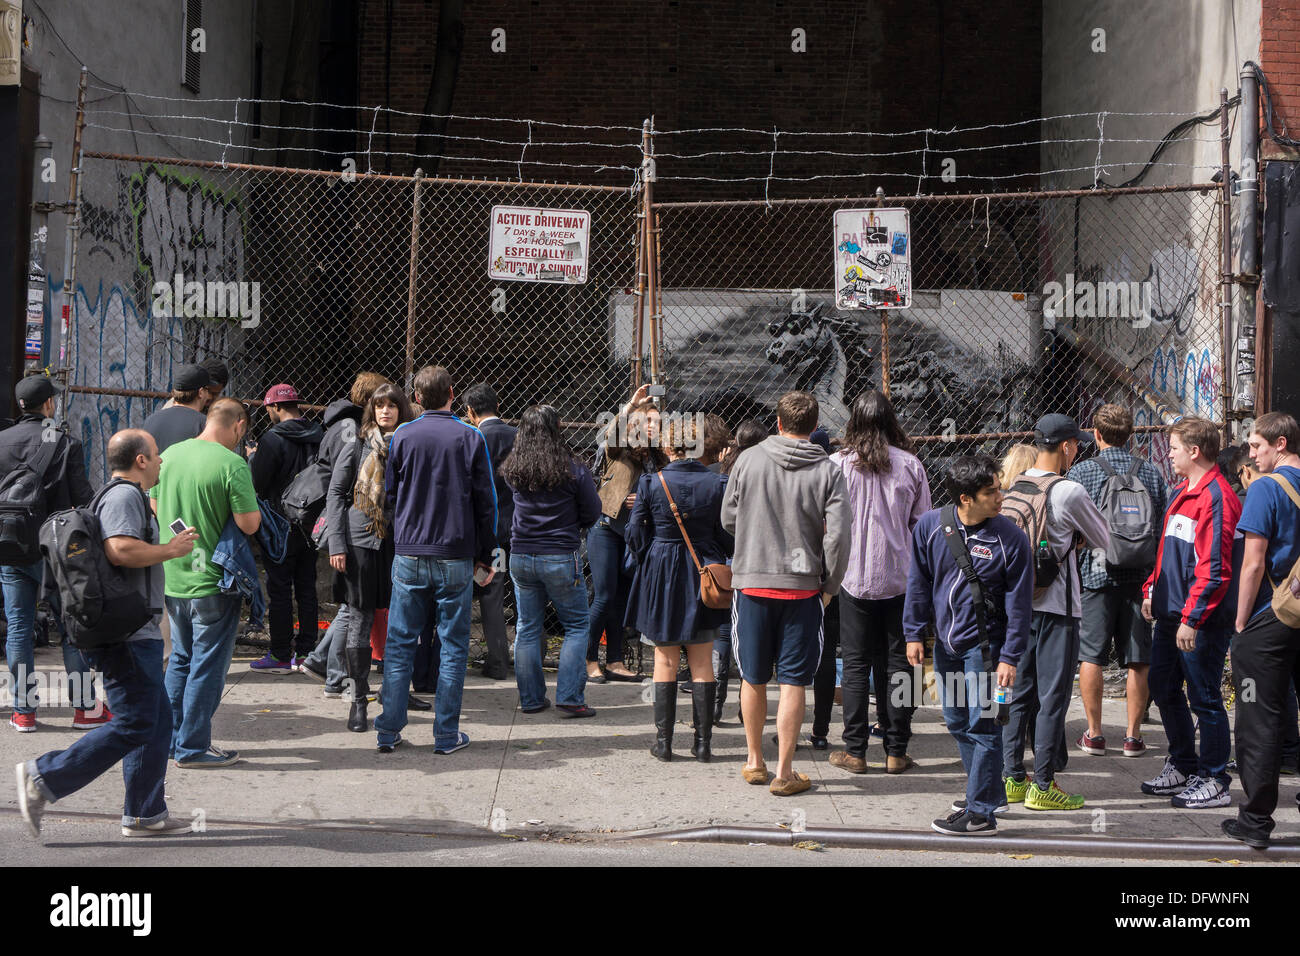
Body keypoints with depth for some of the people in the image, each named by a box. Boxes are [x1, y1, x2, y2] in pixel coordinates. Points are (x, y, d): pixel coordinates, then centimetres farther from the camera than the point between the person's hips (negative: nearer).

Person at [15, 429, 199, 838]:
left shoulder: (126, 495, 21)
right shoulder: (124, 496, -13)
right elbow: (120, 550, -28)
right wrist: (170, 550, -15)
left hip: (137, 632, 11)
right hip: (127, 634, -11)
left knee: (156, 720, 12)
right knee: (133, 724, -10)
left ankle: (145, 814, 15)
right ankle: (44, 778, -5)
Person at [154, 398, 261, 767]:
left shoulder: (170, 454, 4)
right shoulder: (232, 464, -17)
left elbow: (154, 508, 14)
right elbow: (249, 524, -18)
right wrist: (253, 504, 1)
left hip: (172, 577, 7)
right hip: (212, 583, -7)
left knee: (181, 659, 20)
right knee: (207, 665, 3)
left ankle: (172, 739, 26)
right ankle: (192, 747, 8)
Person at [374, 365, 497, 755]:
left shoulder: (402, 436, -1)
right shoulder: (471, 438, -3)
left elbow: (390, 494, 7)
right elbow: (486, 502, 0)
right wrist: (485, 558, 8)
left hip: (409, 555, 1)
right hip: (456, 558, -1)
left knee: (399, 644, 8)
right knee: (453, 646, 6)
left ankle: (389, 732, 7)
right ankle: (447, 734, 7)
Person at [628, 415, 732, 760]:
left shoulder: (650, 482, -9)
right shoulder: (716, 484, -6)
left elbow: (635, 532, -2)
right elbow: (726, 536, 0)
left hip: (661, 577, -1)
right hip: (702, 575, 1)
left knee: (665, 662, 8)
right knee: (702, 664, 8)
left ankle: (663, 741, 9)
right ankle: (703, 741, 11)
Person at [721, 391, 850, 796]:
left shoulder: (749, 460, -2)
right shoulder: (827, 472, -6)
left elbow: (728, 520, 4)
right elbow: (837, 537, -10)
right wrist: (829, 587, 4)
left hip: (752, 582, 1)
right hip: (802, 587, -1)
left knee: (753, 678, 15)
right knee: (793, 682, 4)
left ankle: (754, 762, 27)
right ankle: (784, 773, 6)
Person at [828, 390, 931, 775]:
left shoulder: (839, 464, -5)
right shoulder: (910, 464, -1)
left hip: (855, 576, -1)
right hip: (900, 577, 1)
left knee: (856, 664, 6)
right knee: (897, 663, 7)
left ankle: (855, 750, 8)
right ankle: (896, 750, 10)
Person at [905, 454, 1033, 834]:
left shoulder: (1009, 538, -13)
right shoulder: (930, 526, -5)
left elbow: (1019, 602, -9)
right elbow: (918, 582, 6)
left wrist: (1009, 657, -11)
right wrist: (914, 633, 5)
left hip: (983, 643, -5)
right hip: (946, 642, 5)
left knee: (982, 724, -5)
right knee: (957, 722, 16)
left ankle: (980, 813, 1)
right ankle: (990, 792, 33)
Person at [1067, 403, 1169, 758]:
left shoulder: (1080, 473, -4)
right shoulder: (1151, 473, 4)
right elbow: (1167, 525, 6)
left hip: (1096, 573, -2)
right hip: (1140, 576, 2)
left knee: (1091, 656, 6)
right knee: (1138, 660, 7)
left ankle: (1094, 733, 9)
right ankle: (1133, 735, 10)